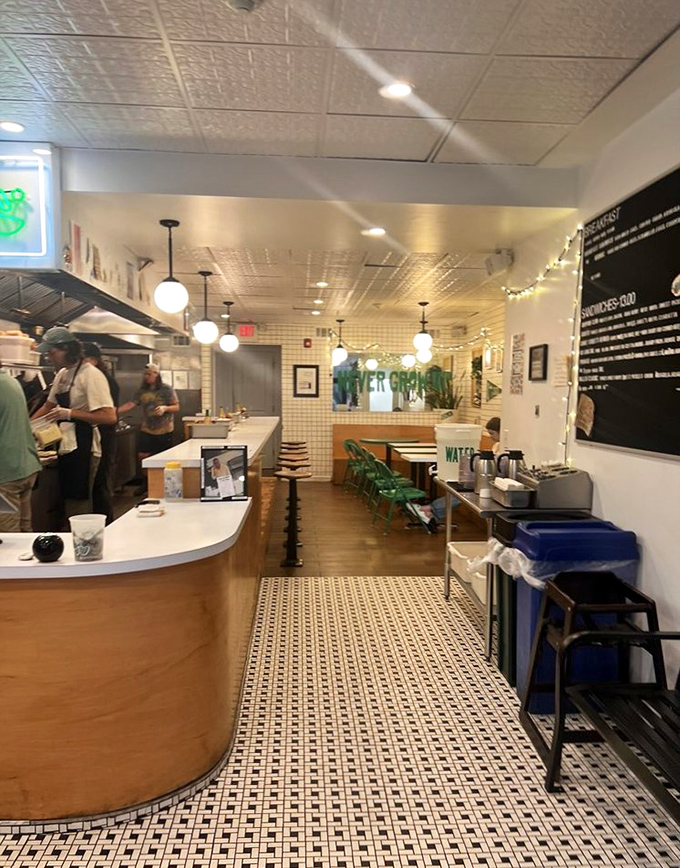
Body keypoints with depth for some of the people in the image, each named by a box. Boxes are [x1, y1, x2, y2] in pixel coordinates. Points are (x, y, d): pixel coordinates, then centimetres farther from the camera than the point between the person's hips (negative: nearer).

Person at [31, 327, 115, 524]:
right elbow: (49, 405, 28)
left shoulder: (91, 375, -13)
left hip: (82, 450, -8)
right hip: (65, 448, 8)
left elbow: (109, 417, -21)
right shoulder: (62, 374, 13)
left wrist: (69, 414, -22)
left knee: (79, 509, -4)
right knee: (68, 506, 14)